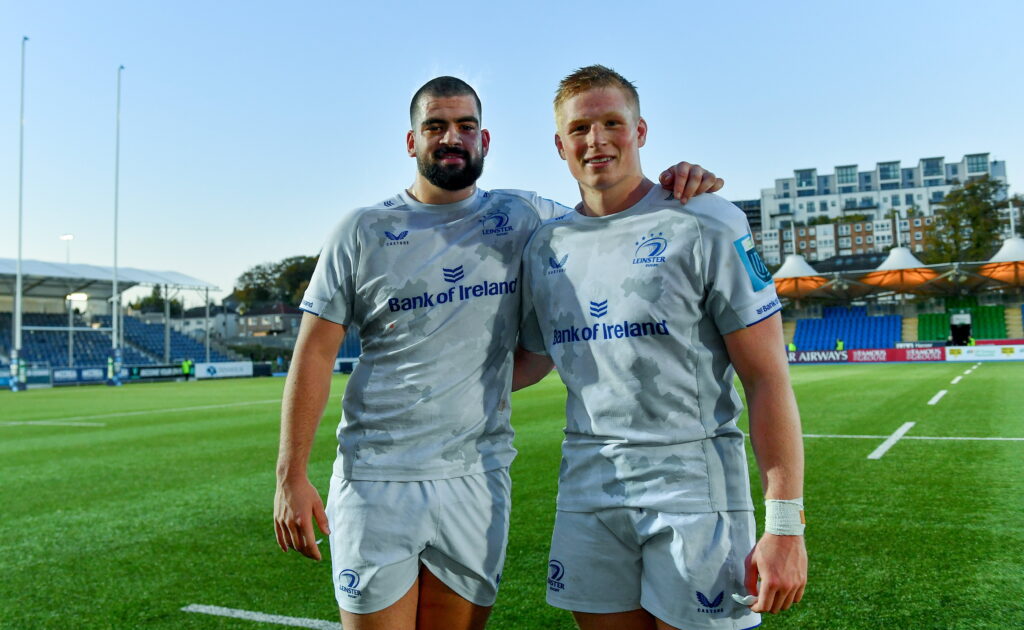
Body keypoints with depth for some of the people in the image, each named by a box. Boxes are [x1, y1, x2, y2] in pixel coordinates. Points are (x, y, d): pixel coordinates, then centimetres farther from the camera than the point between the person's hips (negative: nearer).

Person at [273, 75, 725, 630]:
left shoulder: (522, 219, 5)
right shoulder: (362, 231, 1)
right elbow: (314, 354, -1)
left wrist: (674, 189, -7)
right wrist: (290, 476, -7)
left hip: (478, 479, 2)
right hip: (376, 480, -1)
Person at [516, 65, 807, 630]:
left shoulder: (704, 225, -6)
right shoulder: (545, 246, 9)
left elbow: (766, 377, -8)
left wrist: (785, 524, -13)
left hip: (694, 482, -4)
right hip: (587, 486, 5)